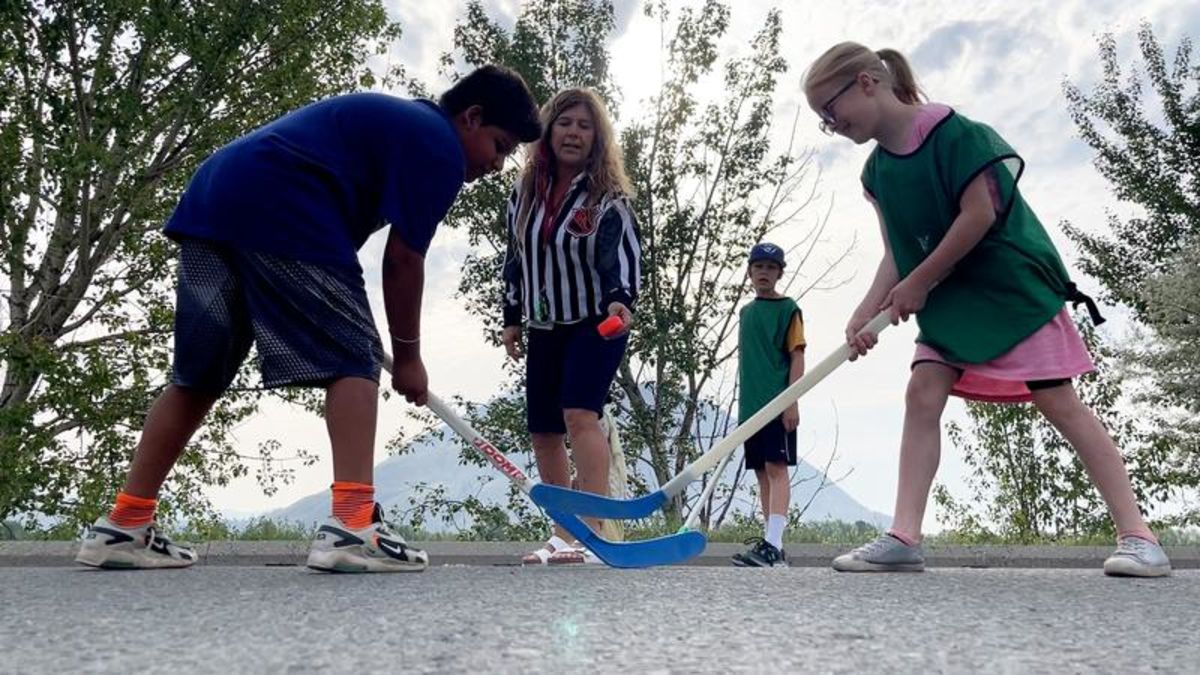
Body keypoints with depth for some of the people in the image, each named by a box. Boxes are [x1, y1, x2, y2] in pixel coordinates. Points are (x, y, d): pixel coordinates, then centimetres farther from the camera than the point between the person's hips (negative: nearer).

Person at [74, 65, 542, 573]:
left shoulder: (391, 120, 31)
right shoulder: (439, 146, 3)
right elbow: (402, 260, -1)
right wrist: (407, 354, 9)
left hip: (210, 197, 9)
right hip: (280, 213, -9)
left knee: (198, 377, 13)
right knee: (353, 360, -5)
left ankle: (123, 528, 16)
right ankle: (352, 527, -15)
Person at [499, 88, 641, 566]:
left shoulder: (608, 195, -8)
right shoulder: (524, 193, 7)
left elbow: (624, 254, -20)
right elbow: (514, 259, 14)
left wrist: (620, 299, -39)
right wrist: (512, 319, 14)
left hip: (597, 323, -6)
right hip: (544, 327, 6)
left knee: (579, 414, -24)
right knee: (542, 432, 6)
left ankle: (592, 532, -23)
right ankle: (566, 534, 19)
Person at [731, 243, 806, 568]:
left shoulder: (788, 308, 0)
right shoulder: (746, 311, 18)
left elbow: (797, 356, -6)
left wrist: (791, 401, -15)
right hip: (750, 406, 7)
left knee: (777, 468, -13)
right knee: (762, 473, 8)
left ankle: (772, 545, -19)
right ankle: (773, 549, 13)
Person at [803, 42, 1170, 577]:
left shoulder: (949, 129, -17)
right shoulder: (876, 171, 5)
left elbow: (979, 214, -21)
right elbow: (897, 254, 5)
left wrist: (919, 282, -16)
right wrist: (867, 312, -9)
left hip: (1011, 286, -7)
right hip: (948, 302, 7)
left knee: (1059, 402, -7)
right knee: (922, 394, -7)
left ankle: (1137, 535, 1)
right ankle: (904, 537, -8)